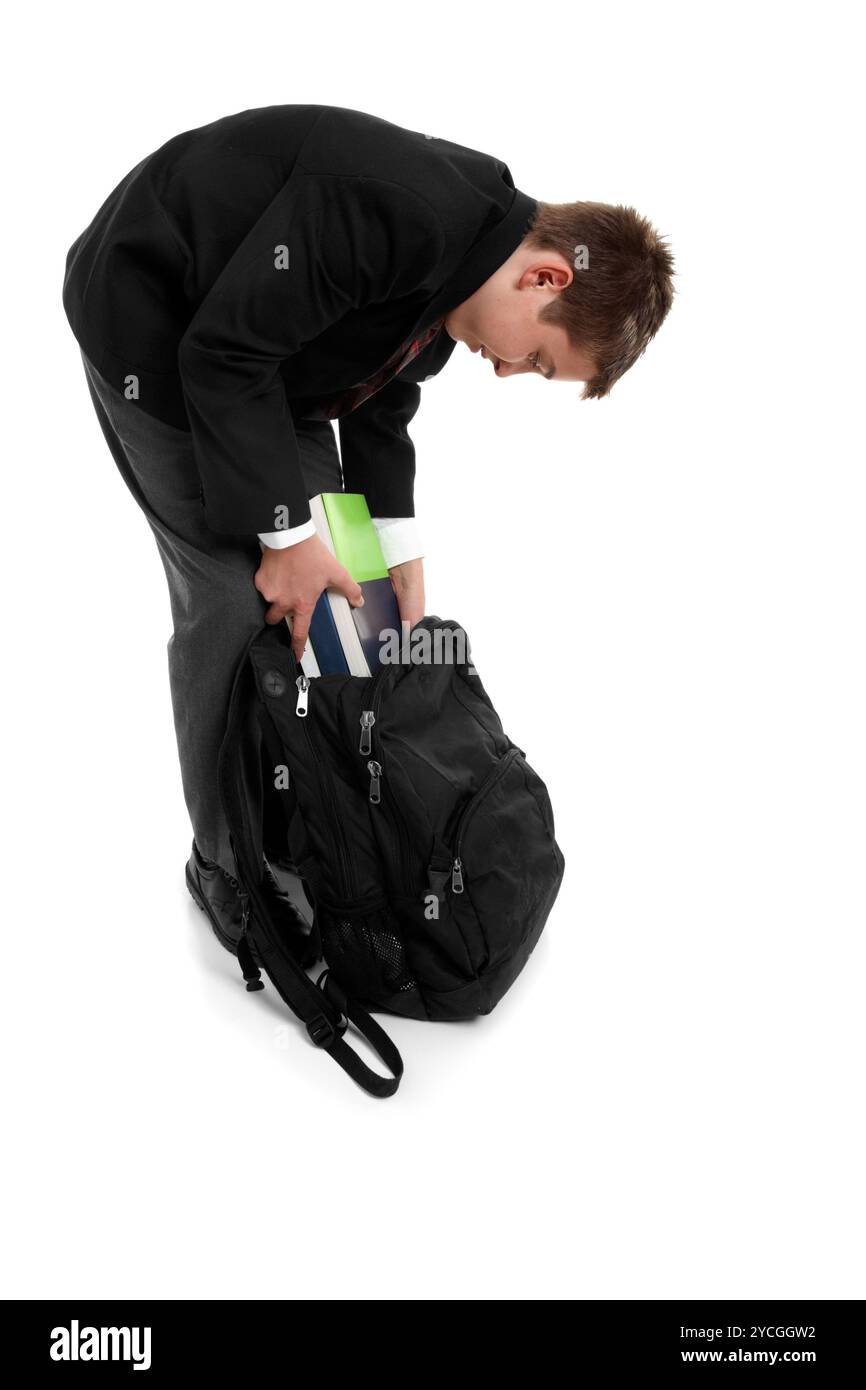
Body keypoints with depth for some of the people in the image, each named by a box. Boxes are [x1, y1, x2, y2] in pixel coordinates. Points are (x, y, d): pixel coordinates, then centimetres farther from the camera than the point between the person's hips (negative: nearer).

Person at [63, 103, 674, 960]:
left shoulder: (459, 262, -6)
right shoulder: (398, 209, -34)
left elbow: (379, 399, 5)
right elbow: (224, 351, -30)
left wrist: (399, 553, -1)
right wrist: (286, 535, -26)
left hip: (264, 336, 9)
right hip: (154, 323, -9)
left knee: (323, 574, 8)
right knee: (237, 598, -11)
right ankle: (224, 865, 6)